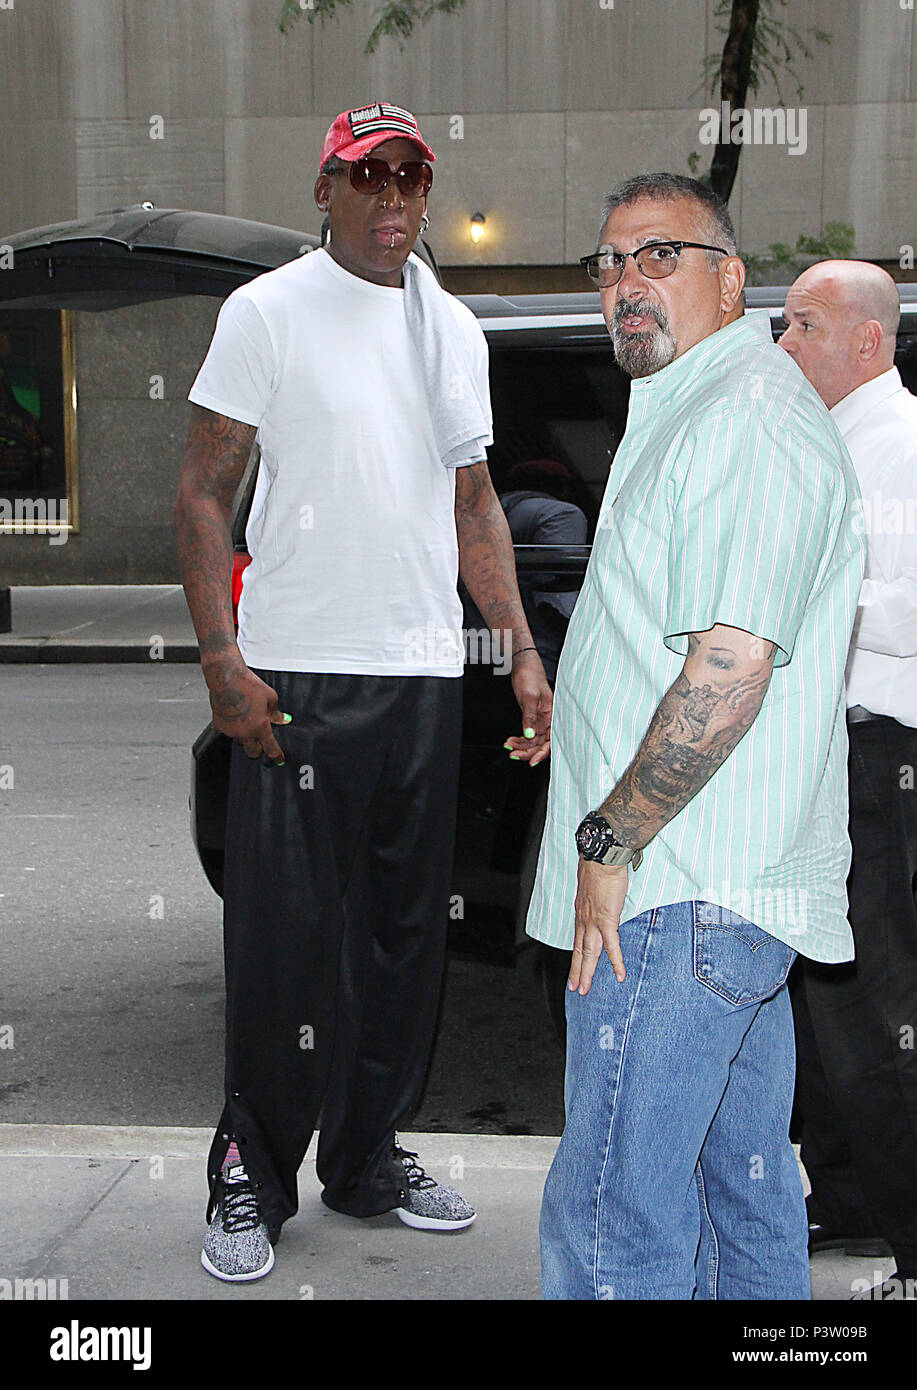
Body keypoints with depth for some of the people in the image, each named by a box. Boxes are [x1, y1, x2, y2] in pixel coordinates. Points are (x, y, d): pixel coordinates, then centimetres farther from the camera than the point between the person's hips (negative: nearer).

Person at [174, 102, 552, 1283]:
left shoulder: (454, 329, 15)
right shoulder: (267, 311, 0)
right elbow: (203, 494, -4)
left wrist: (523, 650, 10)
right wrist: (222, 660, -14)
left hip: (427, 674, 5)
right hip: (298, 675, -5)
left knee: (405, 930, 10)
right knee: (286, 939, -4)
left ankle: (367, 1157, 23)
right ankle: (250, 1178, 9)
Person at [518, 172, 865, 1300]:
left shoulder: (745, 421, -16)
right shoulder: (694, 413, 20)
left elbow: (731, 664, -25)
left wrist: (610, 840, -19)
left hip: (679, 896, -11)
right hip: (739, 888, 11)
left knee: (609, 1225, -7)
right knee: (745, 1189, 19)